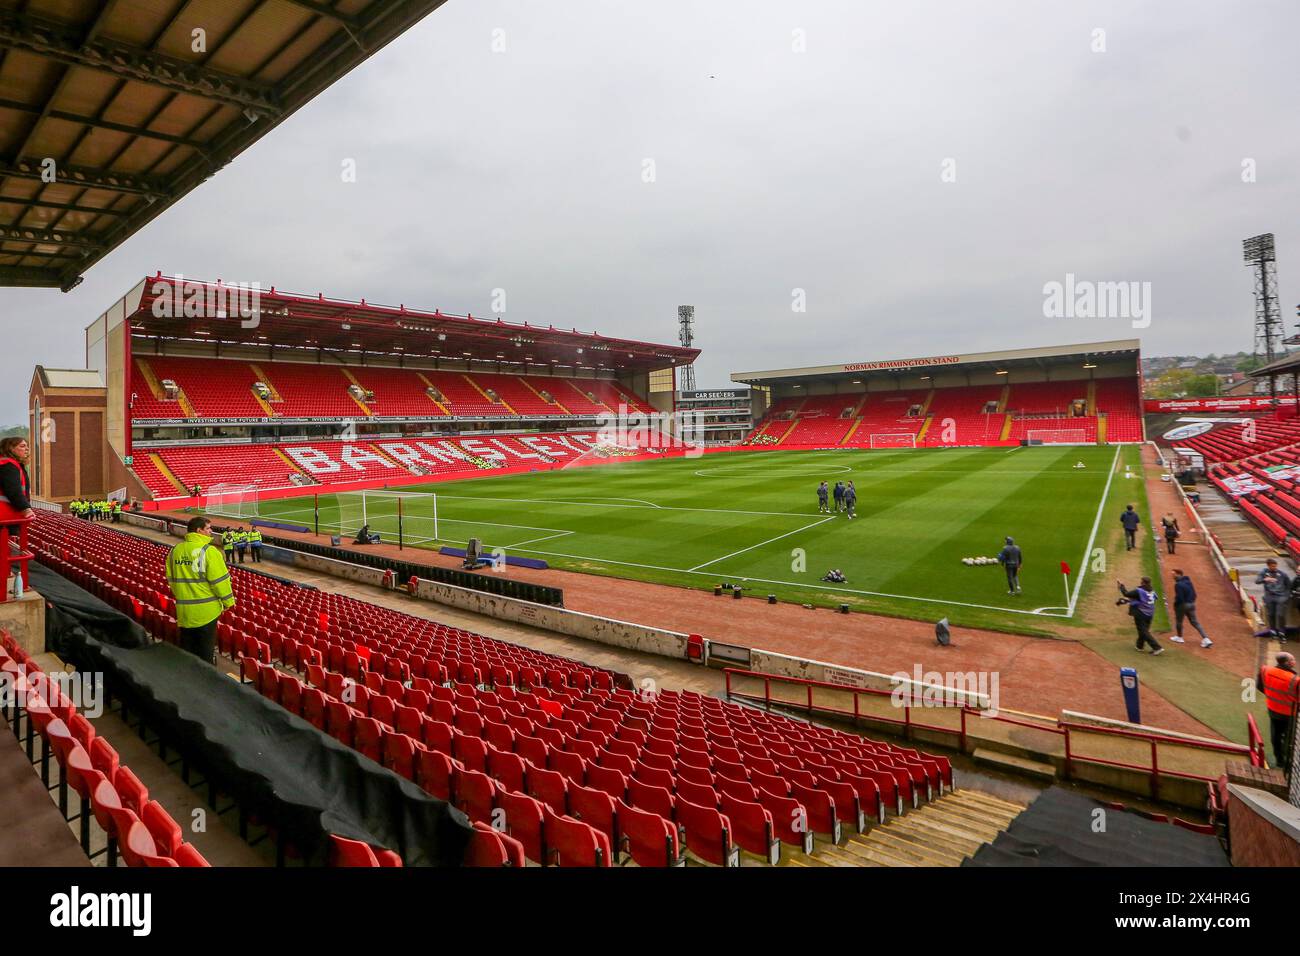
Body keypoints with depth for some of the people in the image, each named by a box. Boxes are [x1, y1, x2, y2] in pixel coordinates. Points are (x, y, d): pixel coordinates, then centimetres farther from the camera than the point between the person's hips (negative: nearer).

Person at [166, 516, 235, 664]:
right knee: (205, 651, 7)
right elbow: (220, 580, -16)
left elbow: (171, 579, 12)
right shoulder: (209, 551, -16)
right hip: (206, 609, -5)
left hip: (184, 609, 6)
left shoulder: (175, 551, 3)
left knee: (186, 649, 18)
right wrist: (228, 601, -4)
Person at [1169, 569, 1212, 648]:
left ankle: (1179, 637, 26)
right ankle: (1206, 639, 2)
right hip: (1191, 604, 8)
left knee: (1179, 621, 12)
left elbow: (1179, 598, -23)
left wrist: (1175, 605, -7)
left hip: (1182, 605, -8)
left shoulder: (1178, 584, -22)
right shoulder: (1188, 581, 6)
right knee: (1195, 622, 10)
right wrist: (1192, 601, 19)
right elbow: (1194, 594, 11)